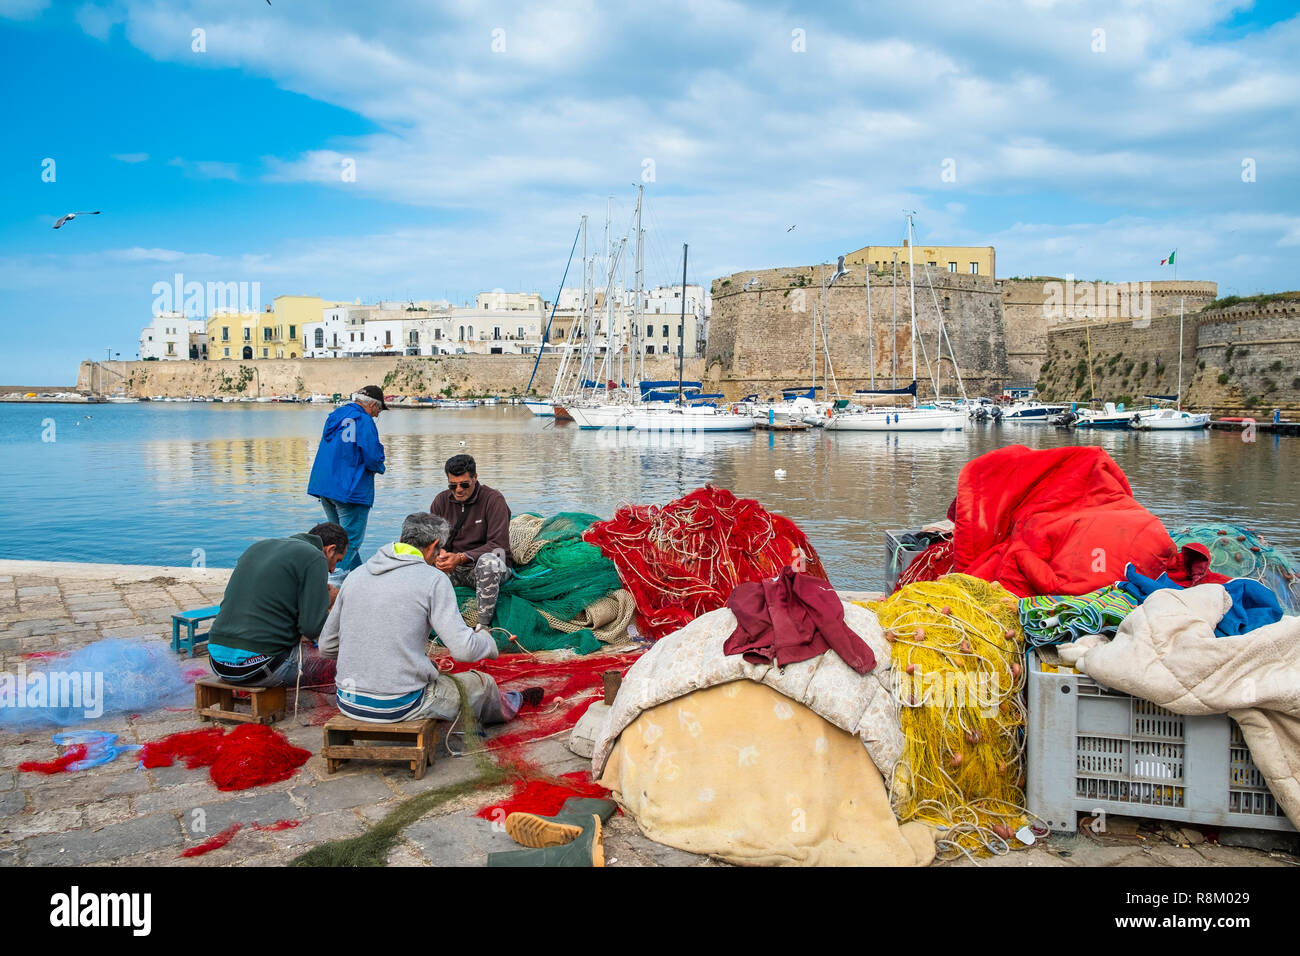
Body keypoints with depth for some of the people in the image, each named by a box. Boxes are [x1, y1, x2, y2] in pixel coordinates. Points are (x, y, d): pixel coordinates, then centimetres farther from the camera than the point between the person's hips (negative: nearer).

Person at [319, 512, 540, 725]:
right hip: (400, 706, -6)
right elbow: (463, 649, -15)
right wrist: (486, 639, 7)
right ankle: (510, 705, 52)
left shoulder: (355, 575, 5)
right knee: (481, 683, 19)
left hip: (348, 703, 6)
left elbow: (327, 646, 11)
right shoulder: (433, 579, -11)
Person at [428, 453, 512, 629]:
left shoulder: (493, 499, -10)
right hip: (452, 568, 4)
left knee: (488, 560, -40)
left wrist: (461, 558, -27)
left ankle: (483, 625, -32)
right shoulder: (441, 500, 5)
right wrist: (439, 553, -21)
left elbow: (499, 545, -16)